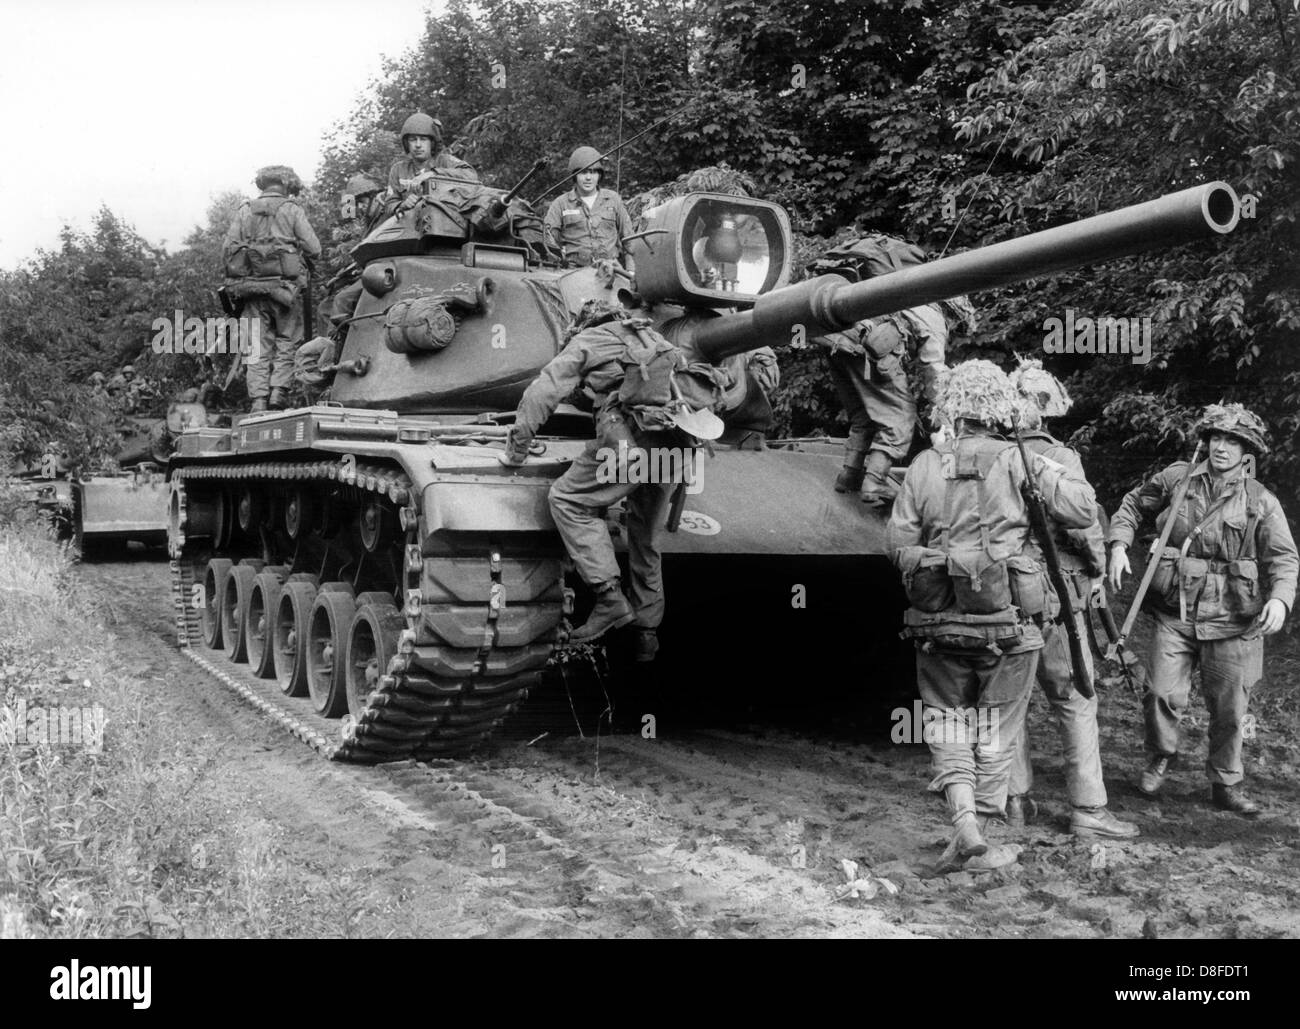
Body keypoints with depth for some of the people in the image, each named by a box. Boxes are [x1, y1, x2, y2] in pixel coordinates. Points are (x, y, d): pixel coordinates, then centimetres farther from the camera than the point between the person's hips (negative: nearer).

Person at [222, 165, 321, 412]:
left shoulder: (245, 211, 11)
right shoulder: (292, 210, 3)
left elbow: (230, 248, 4)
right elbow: (313, 249, -3)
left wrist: (237, 280, 12)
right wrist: (300, 262, 17)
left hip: (252, 288, 3)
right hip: (284, 287, -3)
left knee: (258, 347, 5)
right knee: (287, 341, 7)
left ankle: (258, 401, -1)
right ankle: (279, 392, -6)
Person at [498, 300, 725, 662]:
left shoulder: (586, 341, 18)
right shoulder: (650, 338, 34)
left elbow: (541, 395, 11)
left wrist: (516, 449, 19)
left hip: (634, 436, -6)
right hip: (681, 447, 6)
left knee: (568, 499, 5)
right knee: (646, 540, 21)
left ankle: (610, 598, -5)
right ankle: (647, 630, 26)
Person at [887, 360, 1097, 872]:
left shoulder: (925, 465, 0)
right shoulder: (1019, 461, -4)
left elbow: (897, 541, 0)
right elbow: (1084, 511, -4)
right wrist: (1050, 468, 10)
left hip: (938, 621, 1)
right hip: (1009, 619, -1)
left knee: (948, 724, 15)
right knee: (996, 728, 13)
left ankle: (965, 826, -2)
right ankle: (979, 839, 19)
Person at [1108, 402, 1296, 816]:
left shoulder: (1261, 502, 0)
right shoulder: (1177, 479, 3)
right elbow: (1133, 503, 17)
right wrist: (1119, 544, 1)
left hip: (1231, 621, 0)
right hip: (1175, 613, 0)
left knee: (1229, 708, 7)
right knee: (1163, 694, -8)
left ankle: (1226, 784, 26)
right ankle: (1159, 760, 21)